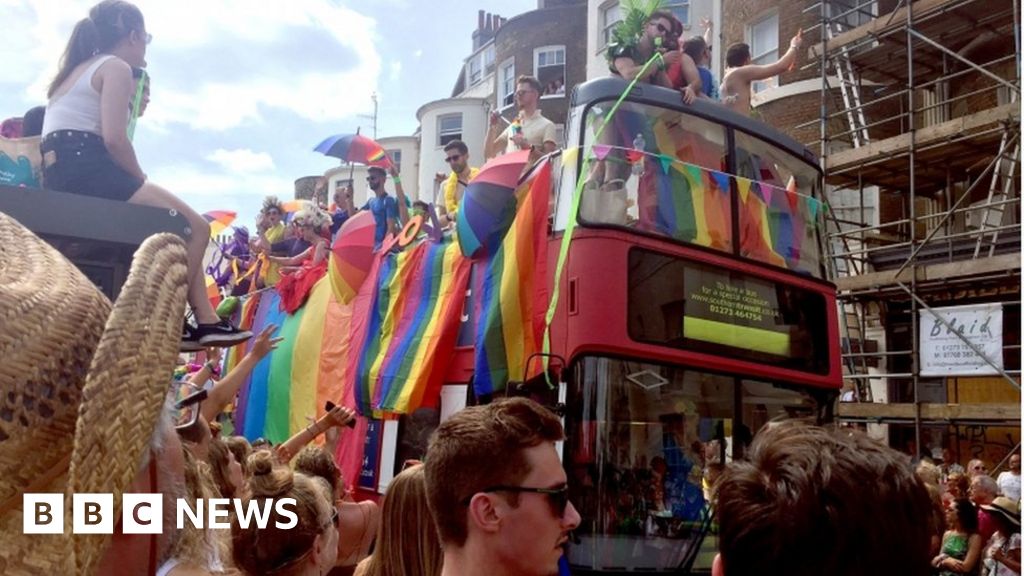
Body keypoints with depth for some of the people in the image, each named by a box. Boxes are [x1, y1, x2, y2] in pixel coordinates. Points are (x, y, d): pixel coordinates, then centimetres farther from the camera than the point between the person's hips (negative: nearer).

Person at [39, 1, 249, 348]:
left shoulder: (78, 69, 28)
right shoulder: (117, 67, -2)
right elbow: (114, 139, -15)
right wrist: (141, 179, -1)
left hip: (61, 173, 10)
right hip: (88, 171, -10)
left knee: (183, 228, 13)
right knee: (195, 227, -7)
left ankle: (206, 322, 6)